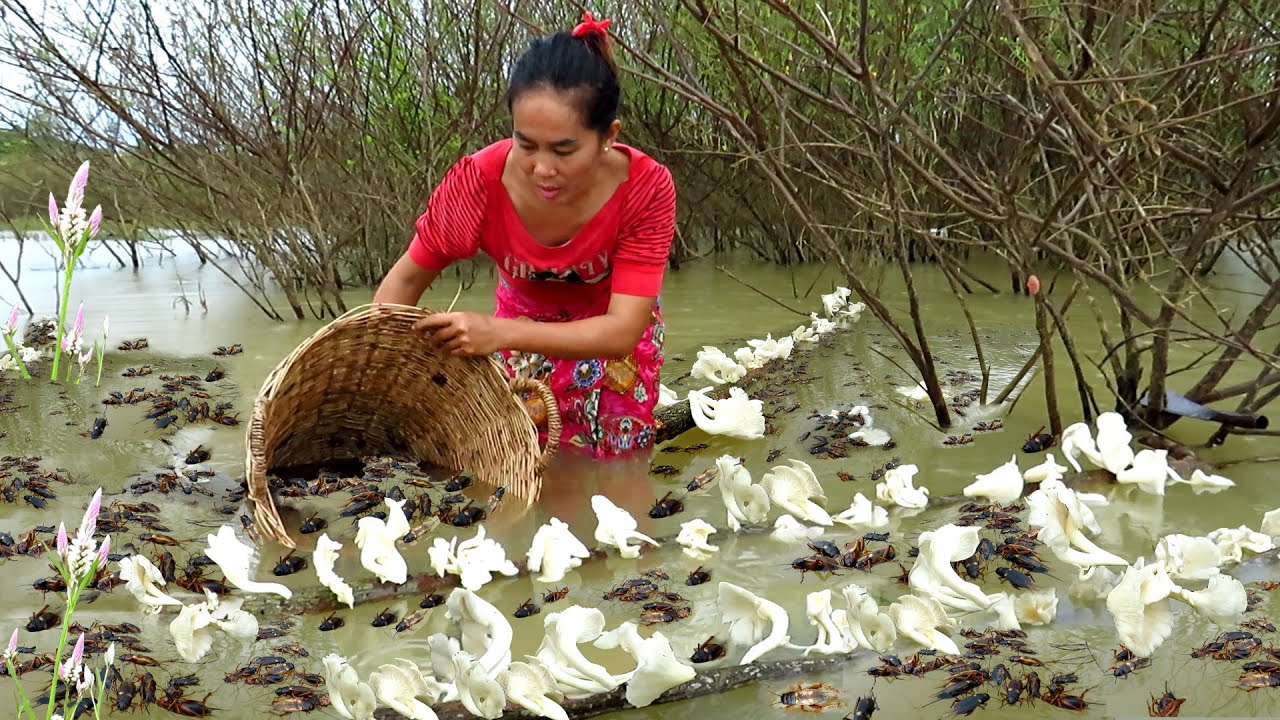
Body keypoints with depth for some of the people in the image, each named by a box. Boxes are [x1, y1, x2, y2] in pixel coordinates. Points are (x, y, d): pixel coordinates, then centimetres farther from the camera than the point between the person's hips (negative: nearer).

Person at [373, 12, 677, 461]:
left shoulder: (646, 189, -35)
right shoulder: (479, 182, -32)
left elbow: (624, 331, -36)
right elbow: (408, 279, -15)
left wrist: (498, 332, -46)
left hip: (612, 332, 0)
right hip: (523, 325, 0)